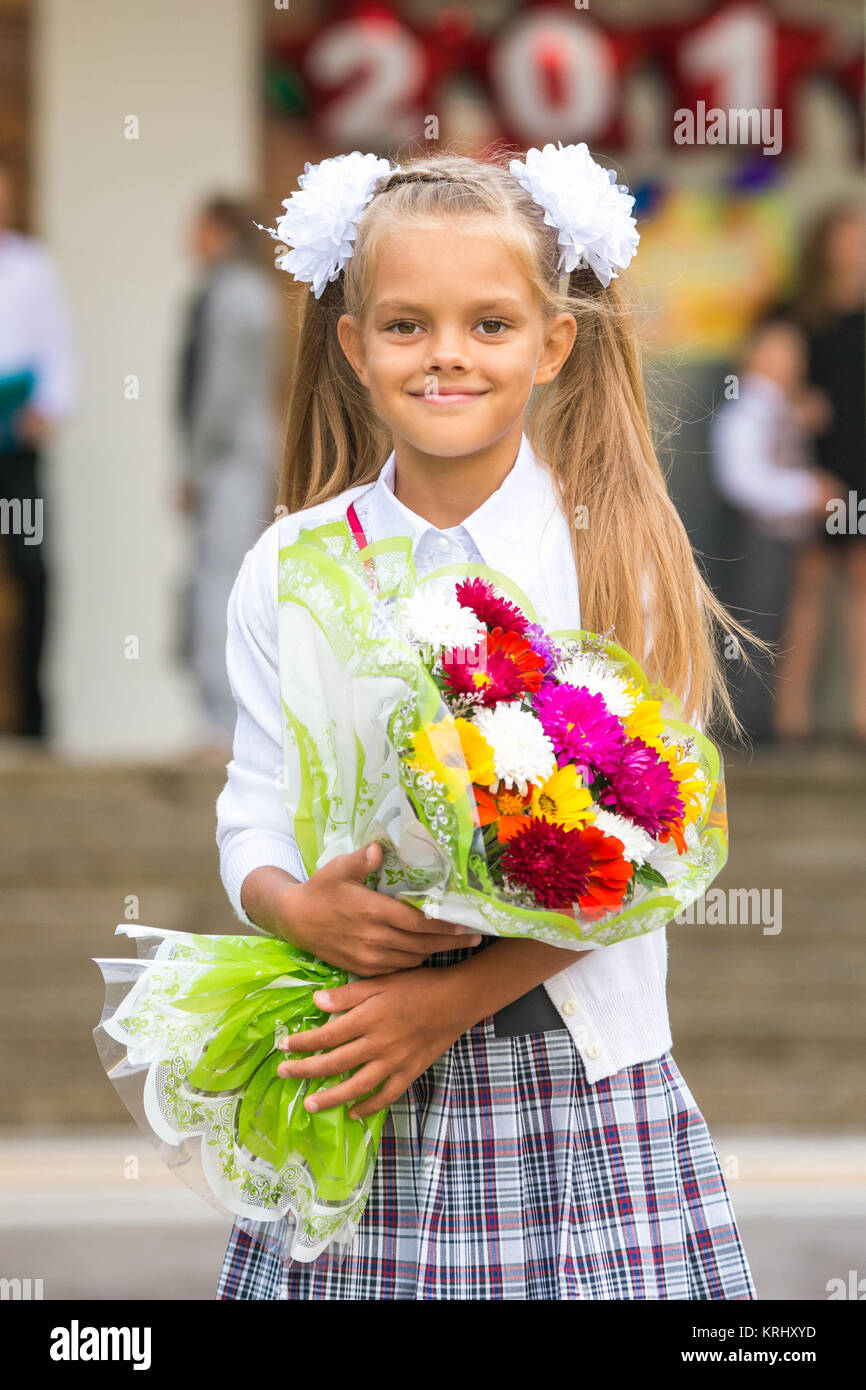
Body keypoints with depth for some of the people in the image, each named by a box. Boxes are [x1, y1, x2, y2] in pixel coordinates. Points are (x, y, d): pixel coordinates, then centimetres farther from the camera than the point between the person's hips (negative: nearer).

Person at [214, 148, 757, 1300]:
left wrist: (452, 998, -15)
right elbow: (252, 827, 8)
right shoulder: (289, 566, 5)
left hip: (577, 1074, -1)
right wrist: (300, 909, -15)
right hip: (350, 1085, 1)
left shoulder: (613, 552, -2)